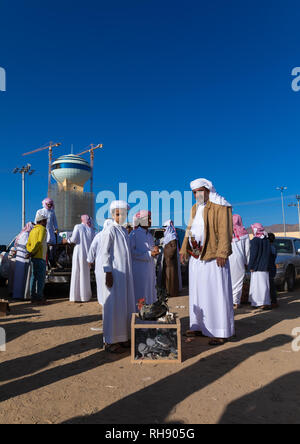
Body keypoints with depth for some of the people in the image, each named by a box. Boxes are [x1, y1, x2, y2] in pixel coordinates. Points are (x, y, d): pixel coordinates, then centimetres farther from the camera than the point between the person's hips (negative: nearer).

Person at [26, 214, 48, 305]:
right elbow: (39, 242, -20)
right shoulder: (42, 229, -7)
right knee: (41, 278, -5)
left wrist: (31, 252, 3)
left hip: (33, 257, 9)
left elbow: (28, 244, 16)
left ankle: (33, 297, 17)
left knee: (34, 277, 12)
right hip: (40, 257, -9)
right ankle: (39, 298, -5)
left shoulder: (33, 230, 20)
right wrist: (33, 252, -13)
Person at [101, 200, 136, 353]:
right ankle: (110, 341, 9)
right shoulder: (110, 230, -9)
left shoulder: (124, 231, 15)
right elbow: (104, 252, -13)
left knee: (126, 305, 12)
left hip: (125, 273, 8)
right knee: (113, 306, -3)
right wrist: (108, 272, -18)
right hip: (114, 273, -8)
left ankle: (122, 337, 25)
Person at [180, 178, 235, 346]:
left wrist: (222, 253, -20)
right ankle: (200, 327, 24)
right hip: (196, 257, 8)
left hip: (213, 257, -8)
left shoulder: (220, 206, -5)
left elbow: (225, 230, -13)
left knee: (216, 293, -3)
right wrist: (184, 250, 14)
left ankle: (222, 332, 6)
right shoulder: (195, 208, 18)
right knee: (197, 292, 12)